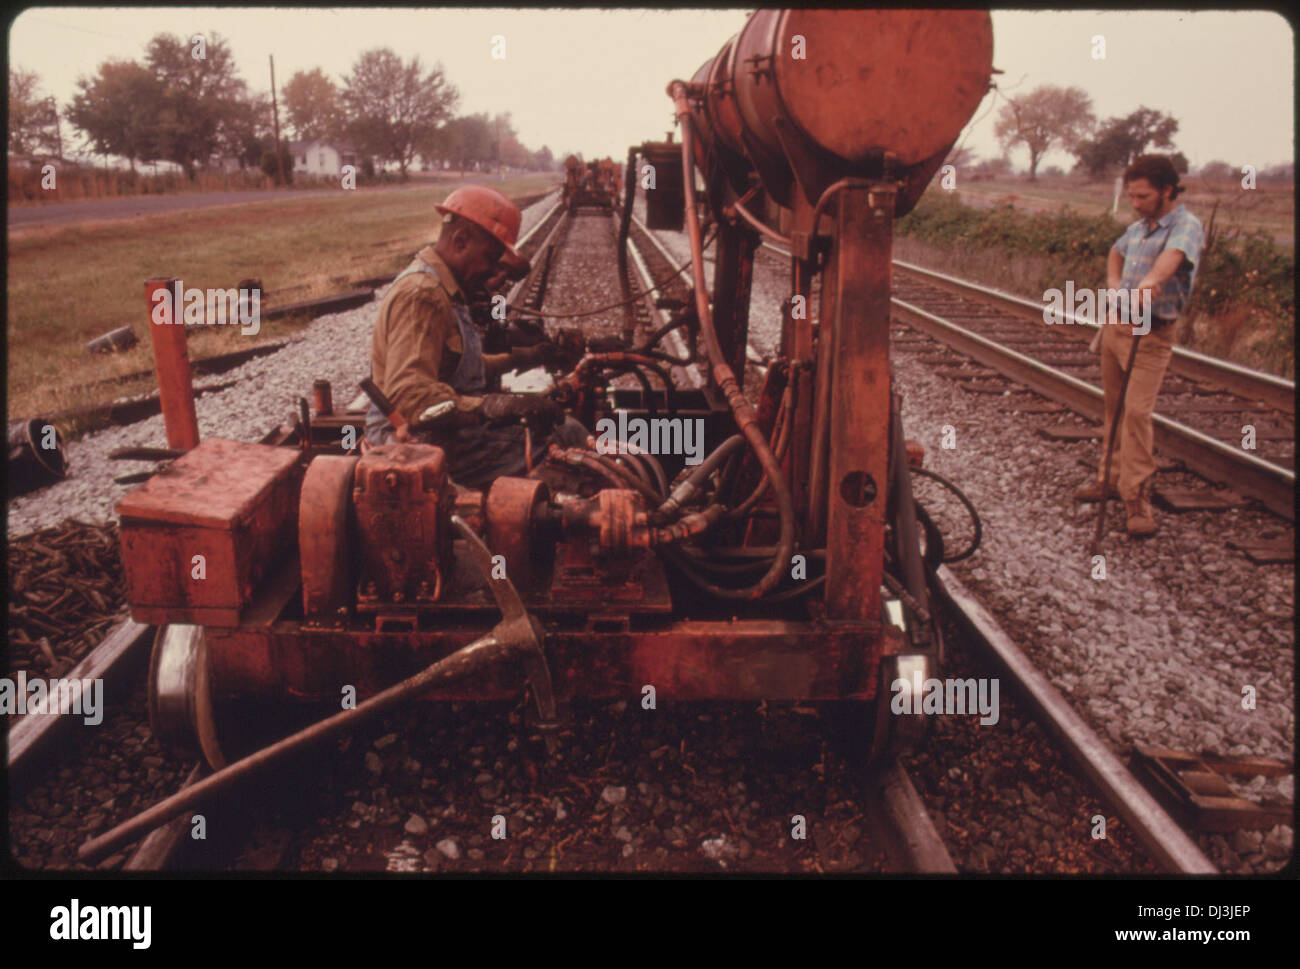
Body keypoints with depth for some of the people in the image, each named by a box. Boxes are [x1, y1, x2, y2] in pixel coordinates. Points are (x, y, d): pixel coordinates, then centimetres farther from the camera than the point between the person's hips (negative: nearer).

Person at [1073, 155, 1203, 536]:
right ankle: (1112, 477, 26)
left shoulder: (1186, 226, -12)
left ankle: (1137, 497, -9)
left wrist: (1151, 280, -57)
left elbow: (1173, 254, -35)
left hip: (1150, 333, -7)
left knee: (1136, 411, -14)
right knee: (1114, 408, 13)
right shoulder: (1138, 227, 12)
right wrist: (1113, 282, 12)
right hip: (1116, 323, 7)